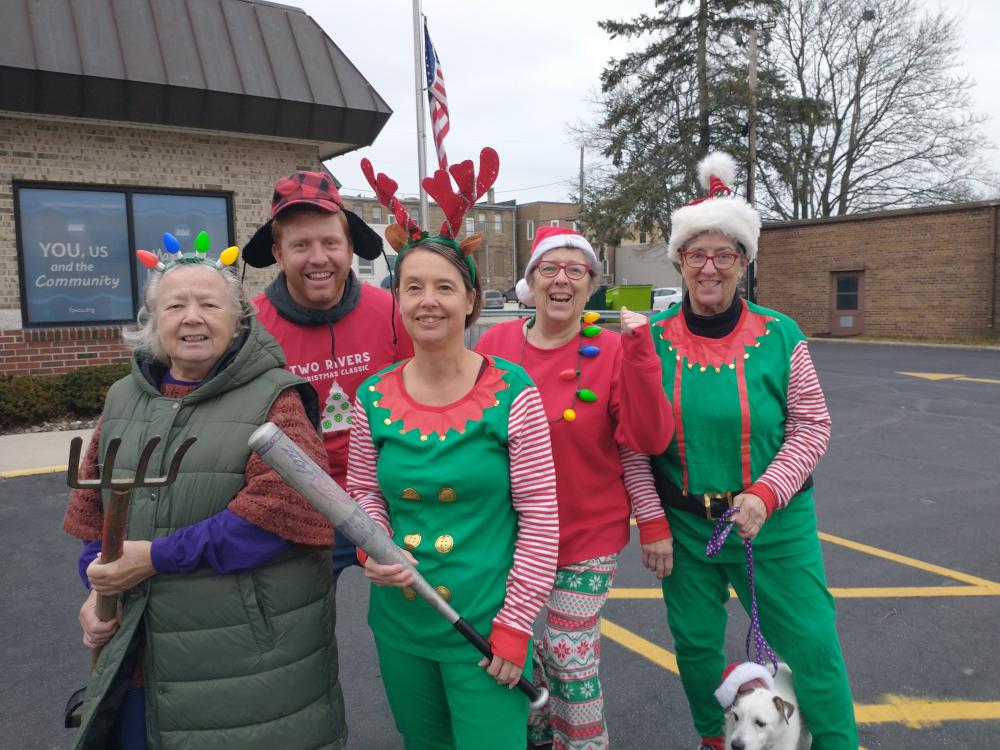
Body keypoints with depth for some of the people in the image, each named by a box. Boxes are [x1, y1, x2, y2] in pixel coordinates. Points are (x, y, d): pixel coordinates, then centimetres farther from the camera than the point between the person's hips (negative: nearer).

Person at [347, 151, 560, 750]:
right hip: (399, 624, 4)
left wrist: (513, 627, -11)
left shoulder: (512, 394, -13)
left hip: (485, 631, -4)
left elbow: (540, 519, -11)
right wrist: (373, 549, -10)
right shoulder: (375, 398, -3)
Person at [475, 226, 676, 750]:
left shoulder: (613, 351, -9)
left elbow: (646, 441, -16)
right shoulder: (495, 343, -3)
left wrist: (639, 349, -22)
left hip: (587, 535, -3)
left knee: (570, 660, 2)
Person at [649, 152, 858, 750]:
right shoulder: (652, 339, -5)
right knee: (695, 643, 16)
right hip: (684, 526, 1)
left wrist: (766, 494, -15)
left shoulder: (779, 335, -6)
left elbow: (812, 423, -3)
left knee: (810, 644, 3)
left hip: (774, 525, -1)